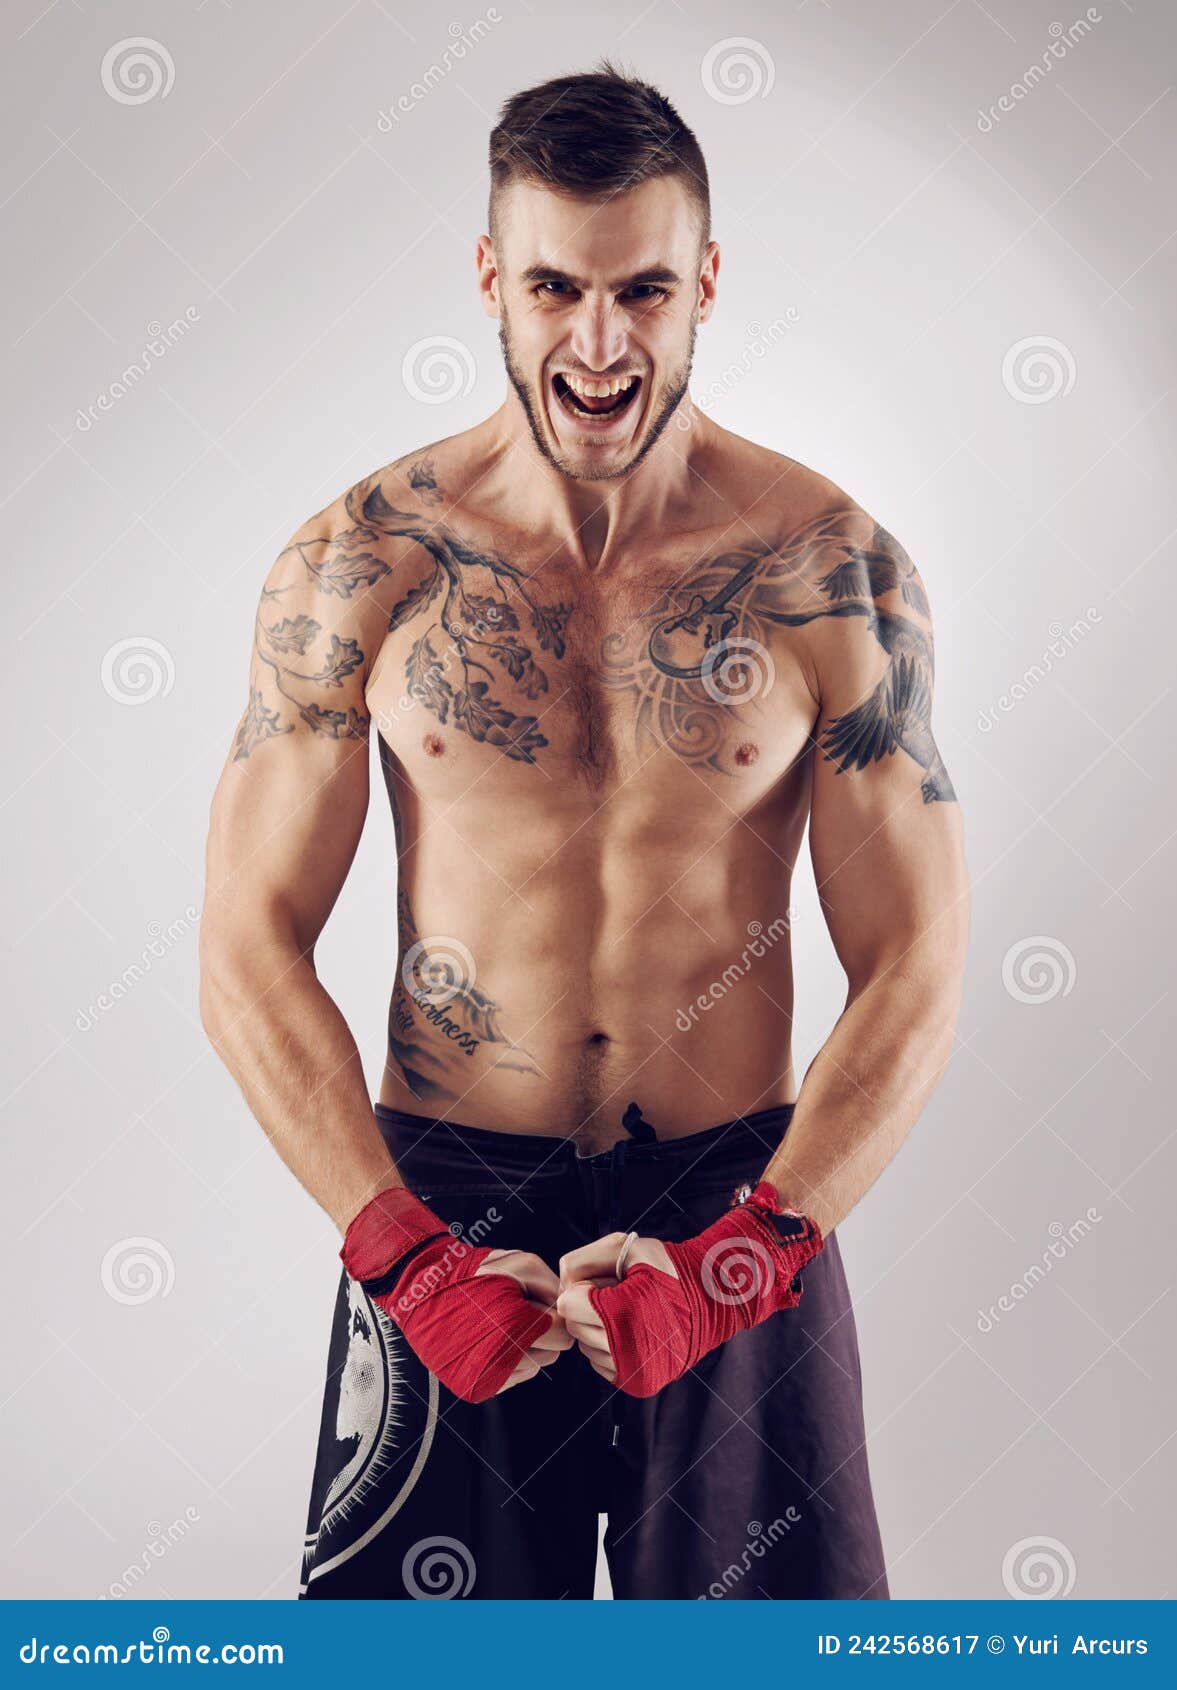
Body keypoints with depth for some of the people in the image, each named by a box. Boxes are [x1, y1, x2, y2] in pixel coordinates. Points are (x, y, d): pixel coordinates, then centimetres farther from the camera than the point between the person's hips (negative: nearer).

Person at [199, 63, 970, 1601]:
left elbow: (915, 971, -4)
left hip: (745, 1204, 0)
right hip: (441, 1202, 0)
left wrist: (740, 1256, -13)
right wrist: (405, 1251, -12)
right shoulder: (360, 565, -4)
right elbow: (250, 950, -3)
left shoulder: (835, 570, -5)